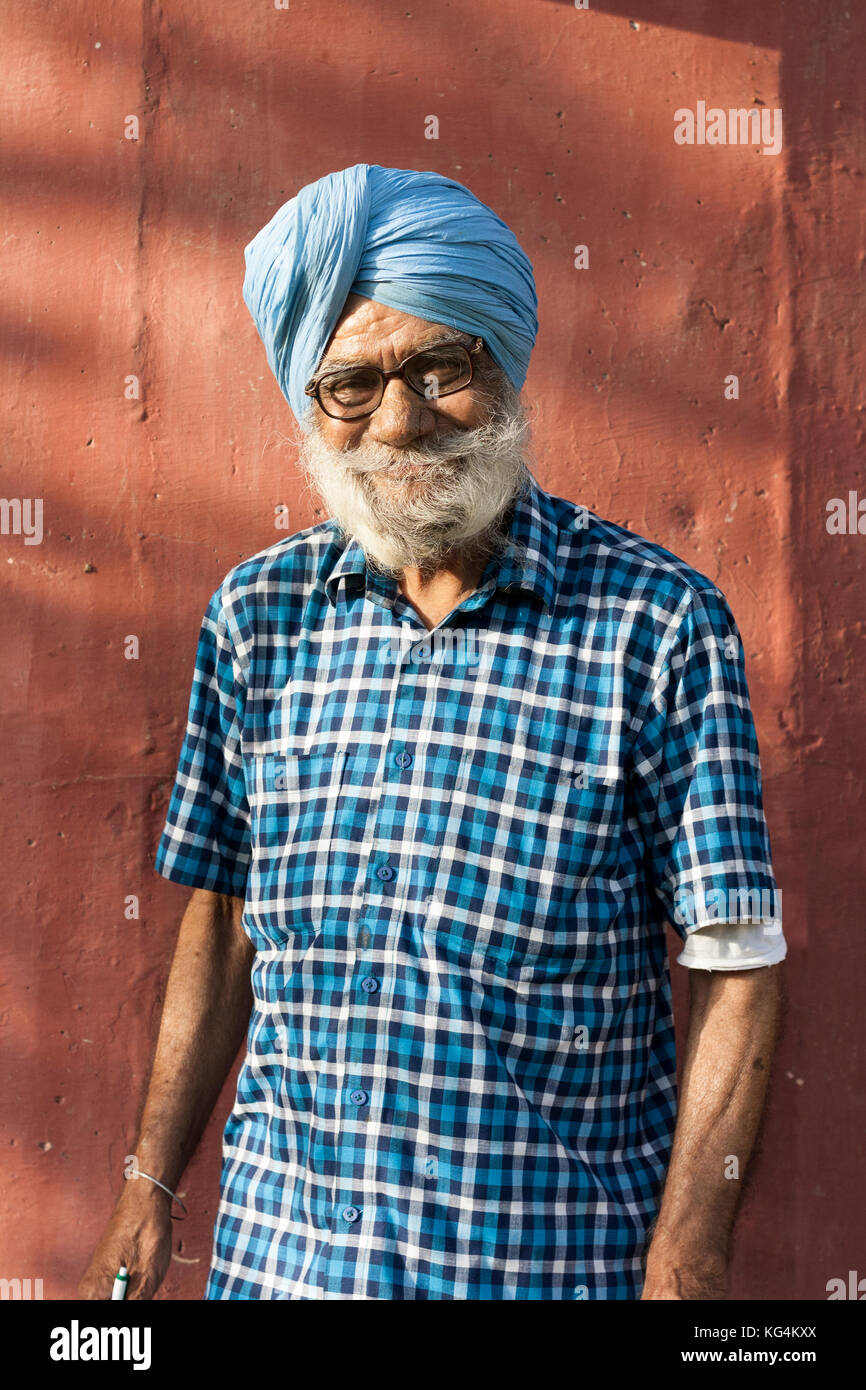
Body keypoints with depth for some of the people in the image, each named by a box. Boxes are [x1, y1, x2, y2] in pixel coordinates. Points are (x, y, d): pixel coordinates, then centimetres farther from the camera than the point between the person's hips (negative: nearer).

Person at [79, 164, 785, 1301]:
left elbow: (735, 966, -10)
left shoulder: (660, 621, -10)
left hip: (557, 1258, -3)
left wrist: (683, 1271, -16)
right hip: (277, 1246, 3)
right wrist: (152, 1194, 6)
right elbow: (223, 923, 8)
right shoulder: (257, 615, 1)